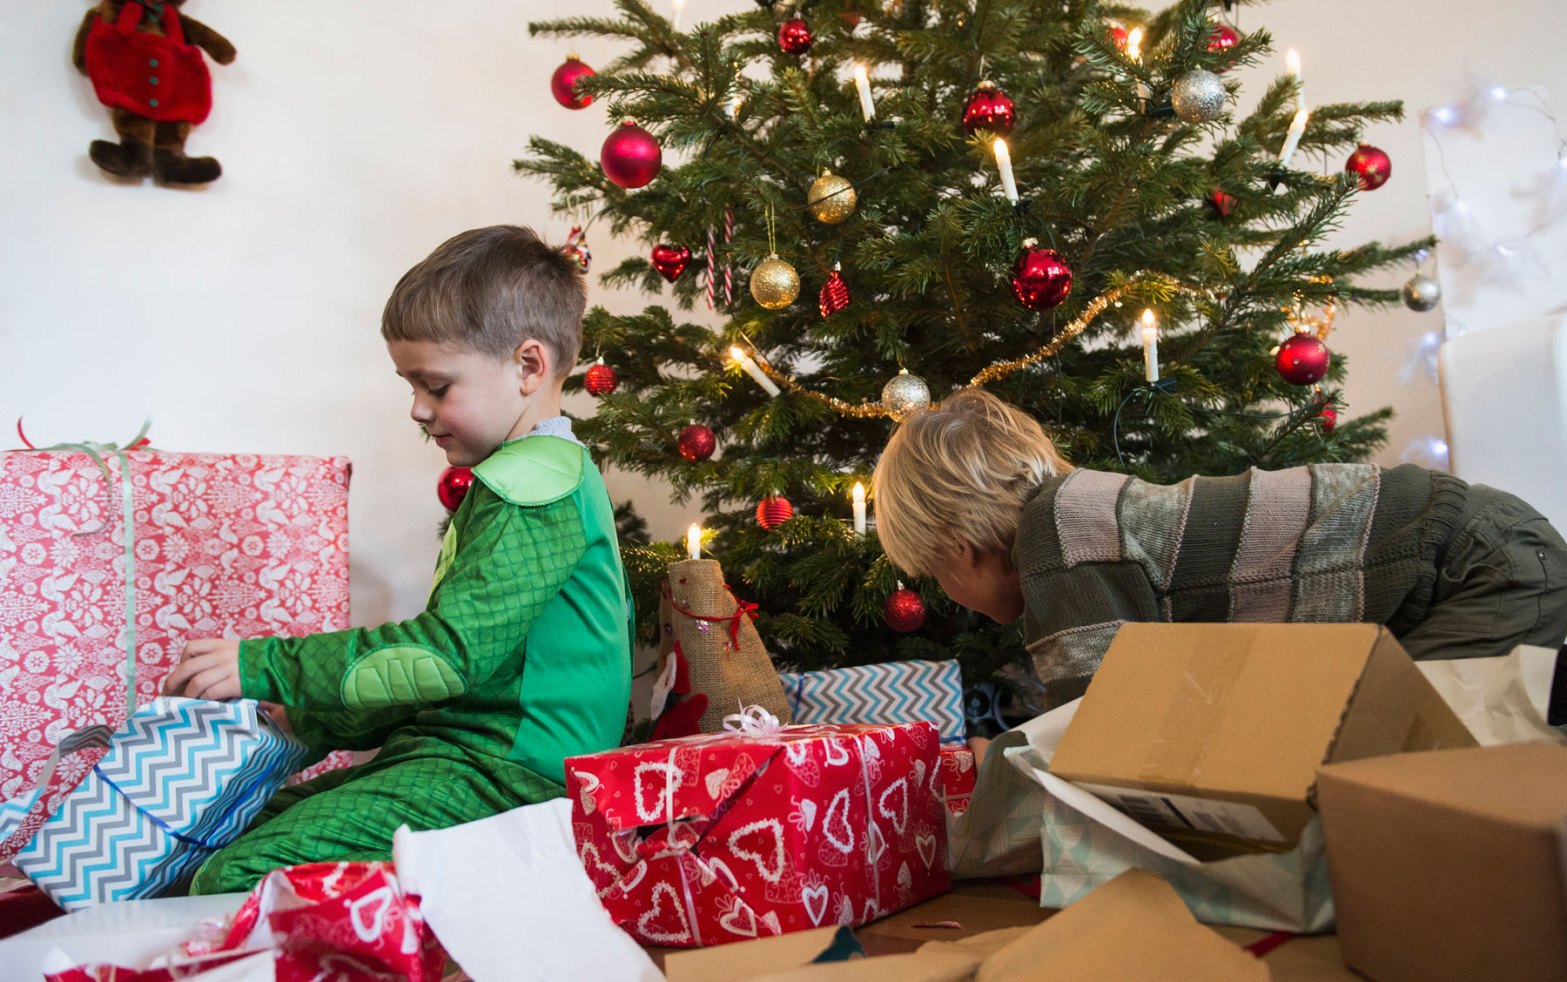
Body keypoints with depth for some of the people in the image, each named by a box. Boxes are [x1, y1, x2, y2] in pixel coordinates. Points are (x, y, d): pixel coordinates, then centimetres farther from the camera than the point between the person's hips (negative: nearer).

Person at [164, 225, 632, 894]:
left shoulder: (535, 487, -15)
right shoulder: (538, 475, 21)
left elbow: (450, 651, -23)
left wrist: (266, 666, -16)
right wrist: (310, 721, 19)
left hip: (506, 769, -11)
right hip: (467, 748, 11)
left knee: (237, 879, -21)